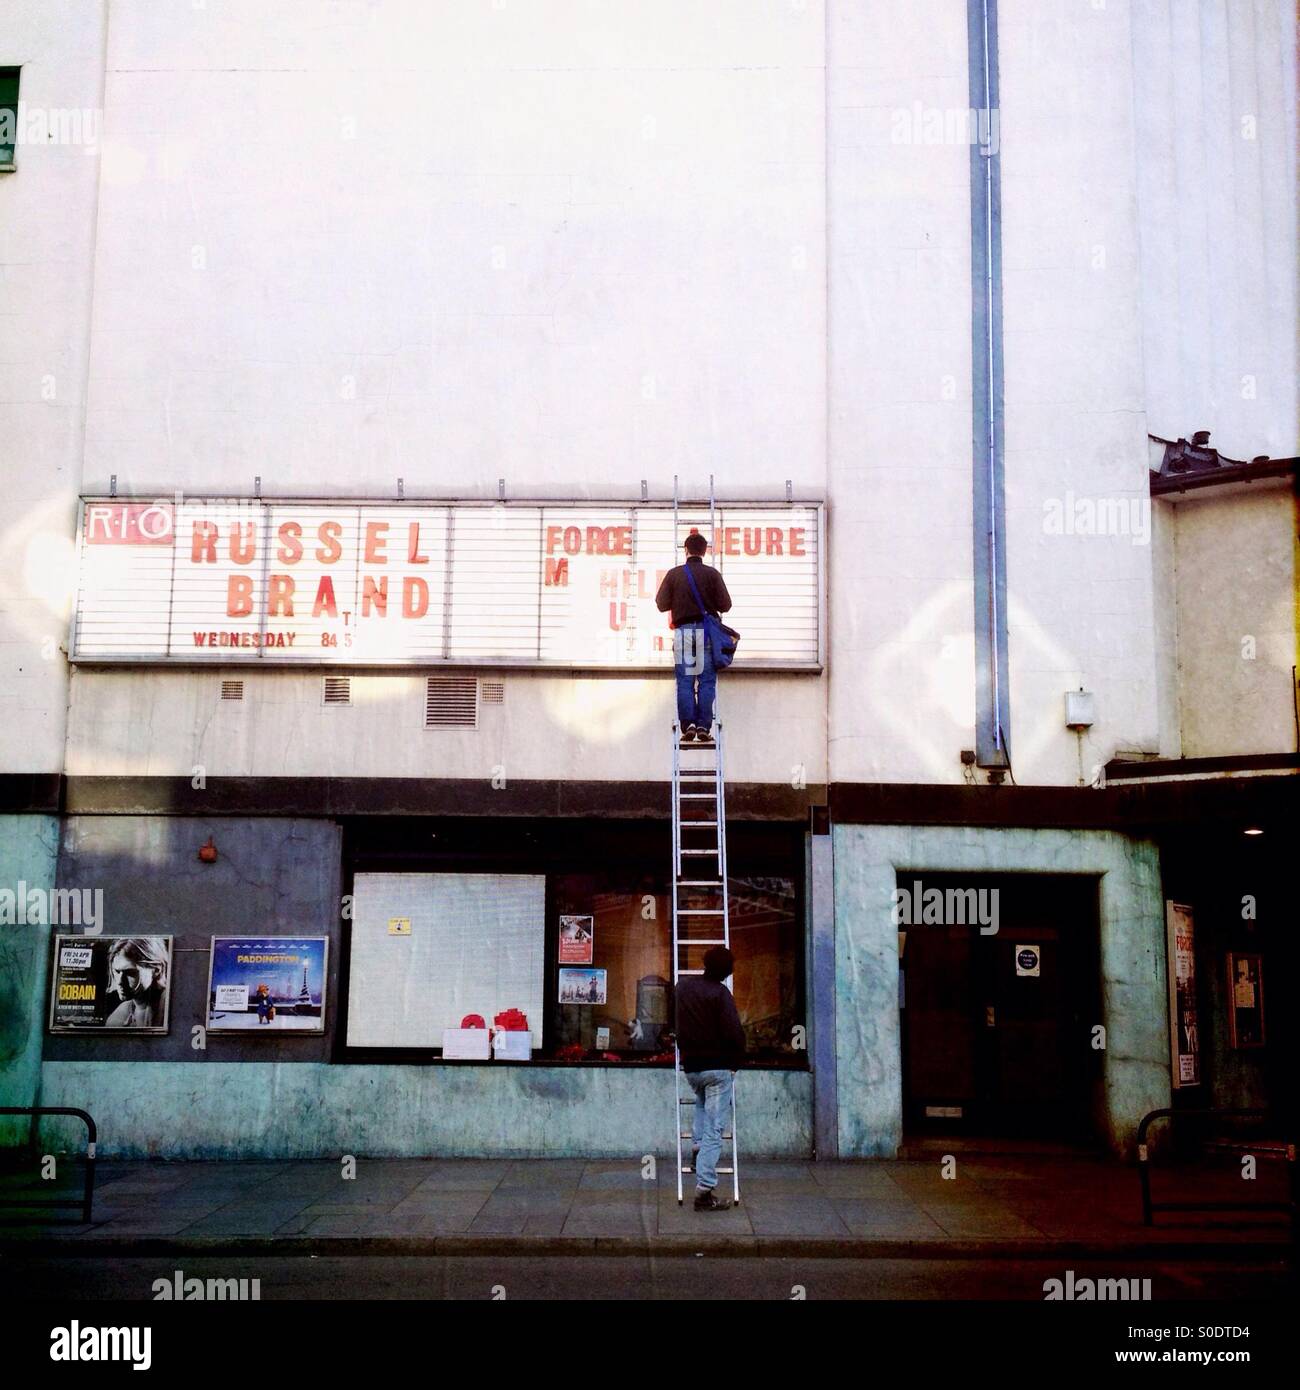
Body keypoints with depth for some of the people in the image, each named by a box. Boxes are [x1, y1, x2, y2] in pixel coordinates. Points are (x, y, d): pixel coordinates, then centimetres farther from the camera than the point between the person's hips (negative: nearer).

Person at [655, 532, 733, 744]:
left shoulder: (674, 574, 1)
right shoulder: (712, 574, -1)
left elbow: (661, 604, 3)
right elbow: (725, 605, -2)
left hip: (683, 630, 1)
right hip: (707, 631, -1)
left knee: (685, 681, 4)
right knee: (707, 681, 2)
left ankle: (687, 725, -4)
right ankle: (703, 727, -2)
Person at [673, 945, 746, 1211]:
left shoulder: (683, 985, 7)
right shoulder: (720, 993, -12)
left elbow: (676, 1024, 18)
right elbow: (734, 1032, -18)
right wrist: (735, 1060, -2)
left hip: (690, 1066, 6)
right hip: (718, 1067, -6)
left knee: (702, 1102, 36)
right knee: (714, 1130, -4)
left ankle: (697, 1144, 17)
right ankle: (704, 1191, -7)